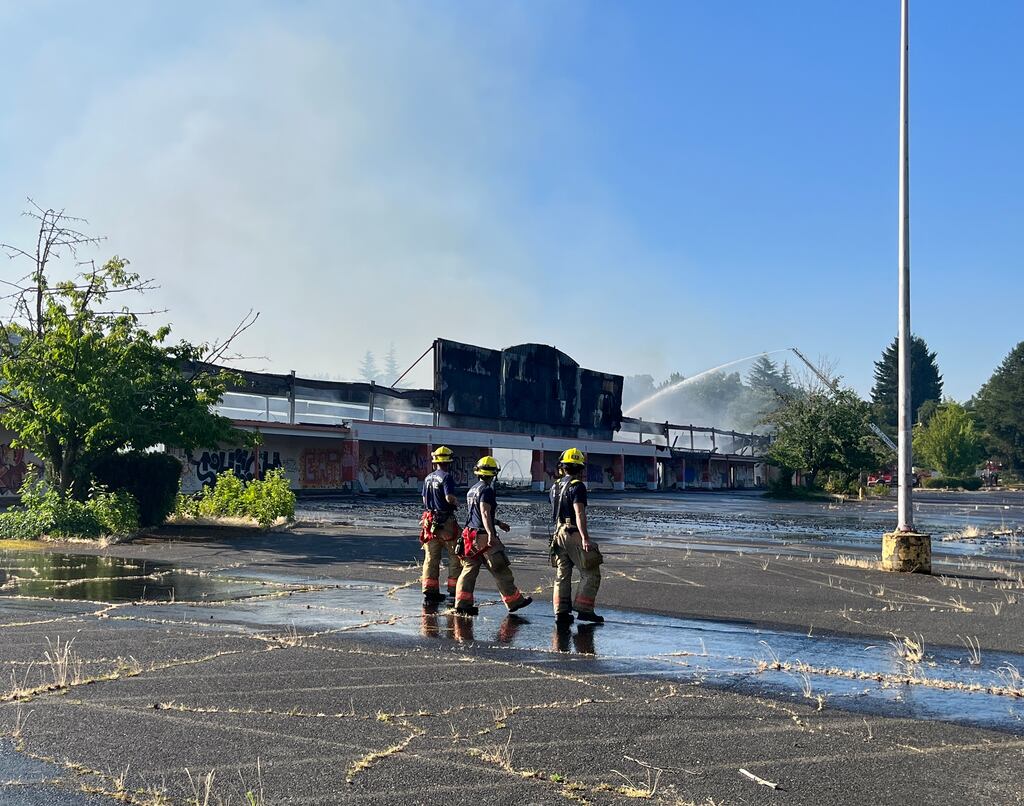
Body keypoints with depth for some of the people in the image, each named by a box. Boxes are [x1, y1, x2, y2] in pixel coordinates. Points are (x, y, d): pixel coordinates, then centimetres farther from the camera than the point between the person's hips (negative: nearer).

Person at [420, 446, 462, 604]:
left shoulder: (428, 478, 10)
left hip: (430, 521, 7)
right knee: (455, 557, 5)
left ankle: (430, 592, 8)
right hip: (446, 521, -7)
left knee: (431, 557, 8)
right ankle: (454, 590, 6)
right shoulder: (446, 477, -13)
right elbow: (449, 497, -24)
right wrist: (457, 502, -4)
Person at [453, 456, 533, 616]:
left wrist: (498, 523, 34)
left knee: (469, 569, 8)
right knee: (500, 570, 2)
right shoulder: (487, 490, -13)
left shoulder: (472, 489, 16)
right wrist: (491, 533, -31)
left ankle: (462, 603, 6)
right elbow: (485, 513, -24)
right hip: (483, 536, -9)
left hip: (470, 533, 9)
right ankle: (513, 600, 12)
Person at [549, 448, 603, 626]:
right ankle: (584, 609, -5)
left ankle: (561, 612, 8)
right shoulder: (577, 486, -13)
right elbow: (579, 514, -22)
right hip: (574, 534, -8)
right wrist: (585, 538, -25)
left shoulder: (555, 486, 12)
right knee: (591, 573, 0)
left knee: (562, 574, 10)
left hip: (559, 533, 8)